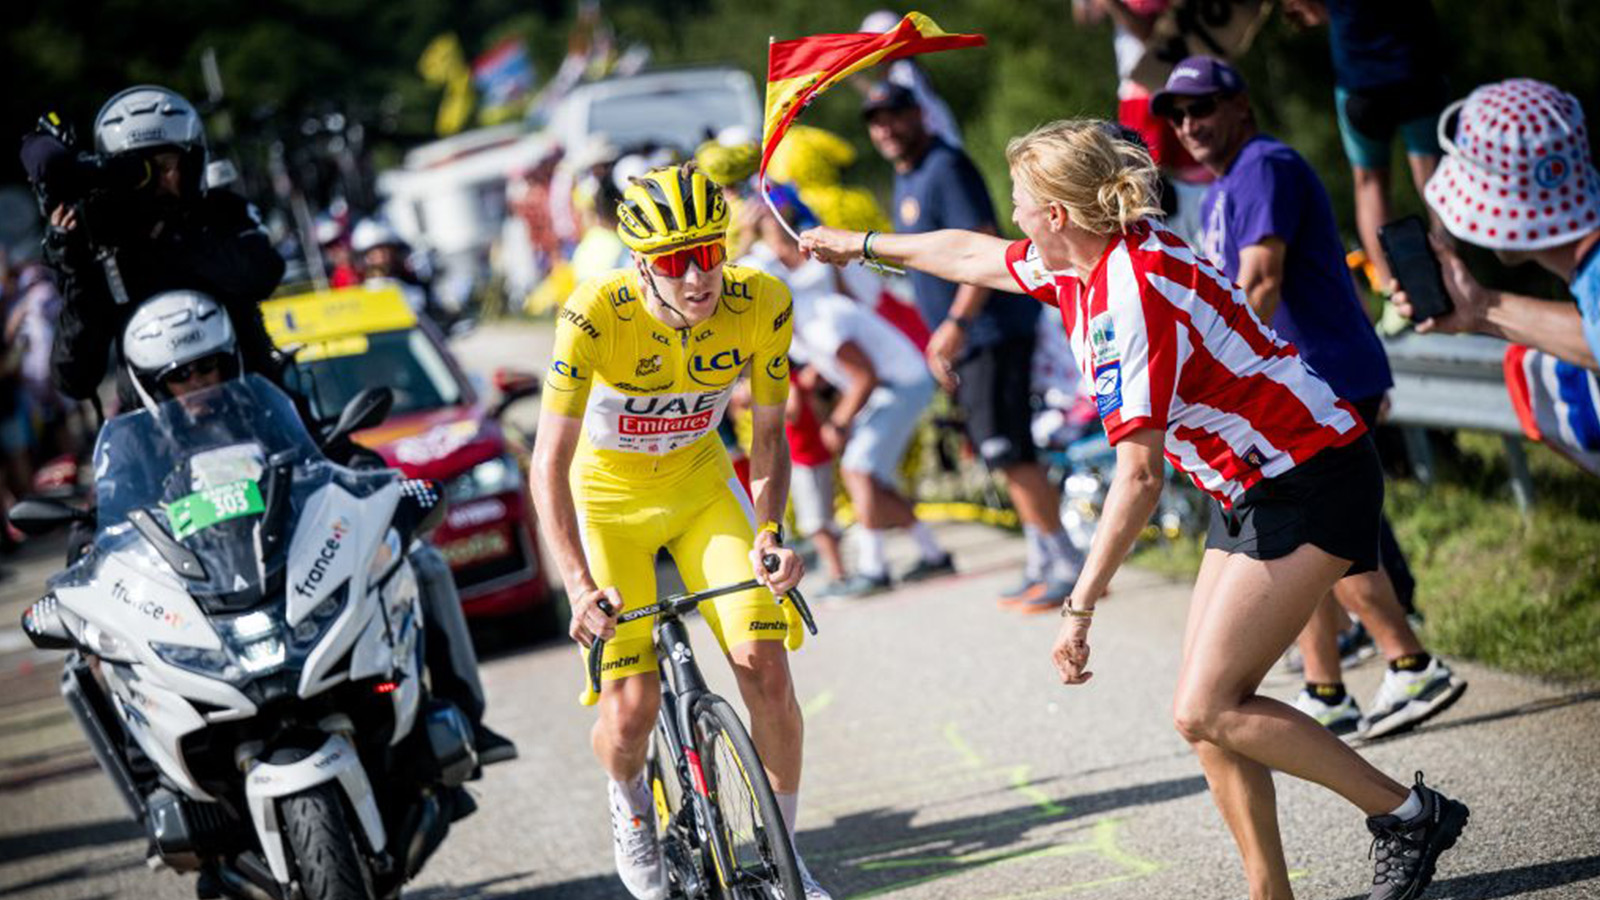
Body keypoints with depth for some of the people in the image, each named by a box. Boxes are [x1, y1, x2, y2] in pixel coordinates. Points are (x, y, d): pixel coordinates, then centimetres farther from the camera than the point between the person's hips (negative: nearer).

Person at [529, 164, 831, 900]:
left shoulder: (762, 306, -22)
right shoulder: (596, 315, -31)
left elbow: (767, 435, -8)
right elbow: (549, 462, -29)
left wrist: (771, 531, -24)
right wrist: (580, 586, -38)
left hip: (701, 481, 2)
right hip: (608, 492, -2)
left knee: (766, 668, -14)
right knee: (633, 707, -10)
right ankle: (628, 798, 26)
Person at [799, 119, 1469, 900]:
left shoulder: (1131, 293, -24)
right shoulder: (1085, 266, 4)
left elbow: (1140, 473, -26)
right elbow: (969, 253, 25)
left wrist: (1079, 609, -22)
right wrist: (860, 245, 38)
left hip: (1312, 484, -10)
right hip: (1250, 489, 10)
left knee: (1204, 710, -12)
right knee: (1208, 709, 5)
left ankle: (1409, 815, -4)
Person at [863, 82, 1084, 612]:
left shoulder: (946, 168, -14)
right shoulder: (906, 178, 17)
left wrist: (956, 323, -27)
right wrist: (944, 342, 24)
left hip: (994, 328, -10)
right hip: (965, 338, 10)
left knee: (1007, 449, -13)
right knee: (1003, 453, 12)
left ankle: (1066, 566, -9)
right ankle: (1041, 565, 18)